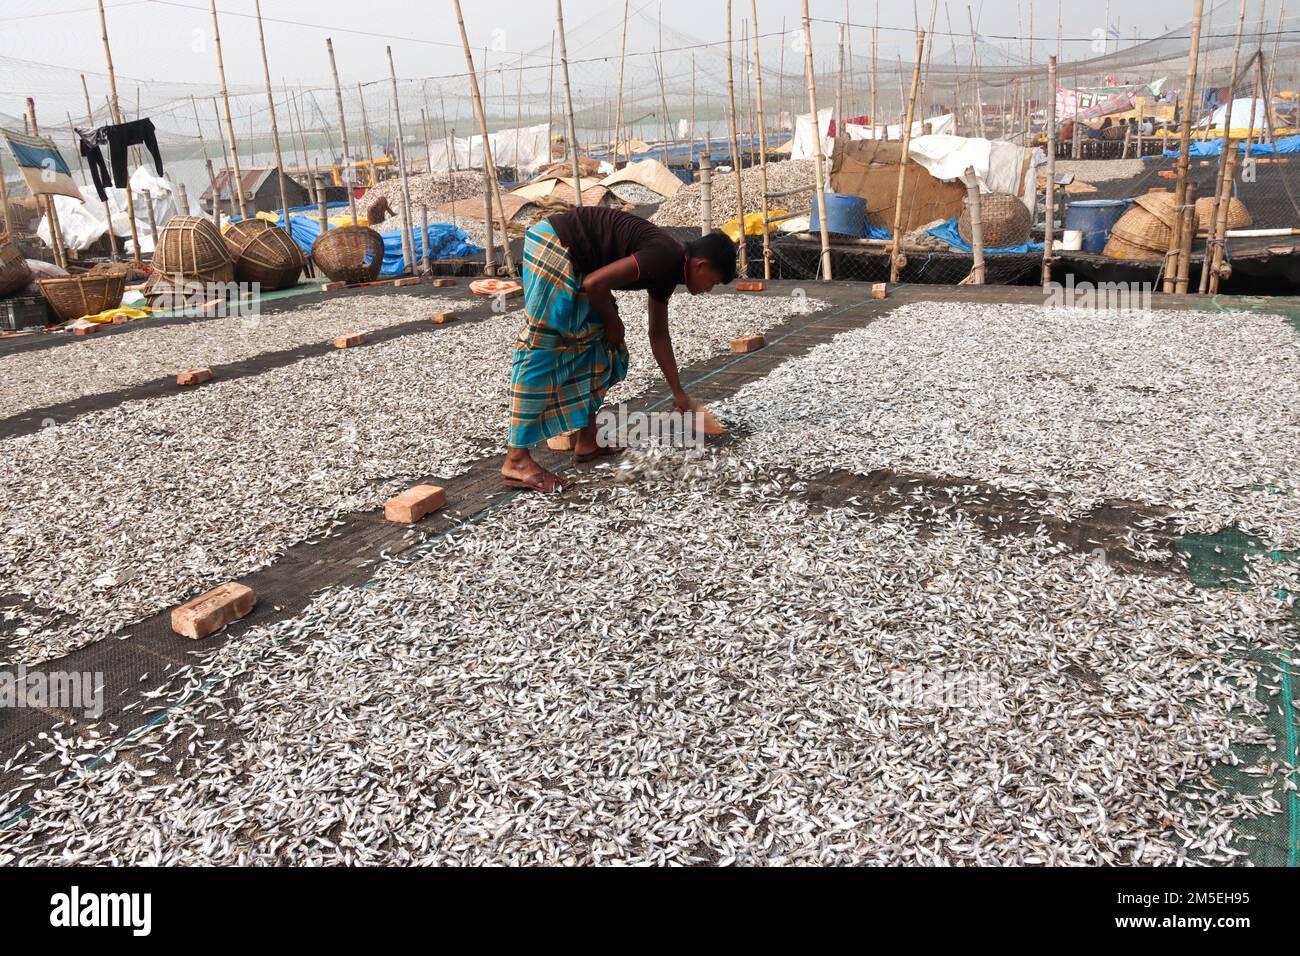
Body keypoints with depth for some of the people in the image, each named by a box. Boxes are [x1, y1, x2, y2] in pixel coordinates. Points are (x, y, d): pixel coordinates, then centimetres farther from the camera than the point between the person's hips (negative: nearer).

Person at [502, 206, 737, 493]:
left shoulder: (666, 272, 12)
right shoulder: (665, 256, -17)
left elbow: (658, 335, 22)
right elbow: (595, 284, -23)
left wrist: (678, 393, 26)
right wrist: (612, 321, -3)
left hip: (573, 259, 10)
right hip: (553, 245, -10)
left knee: (597, 340, 13)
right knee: (542, 348, -11)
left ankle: (587, 441, 20)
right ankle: (517, 461, -8)